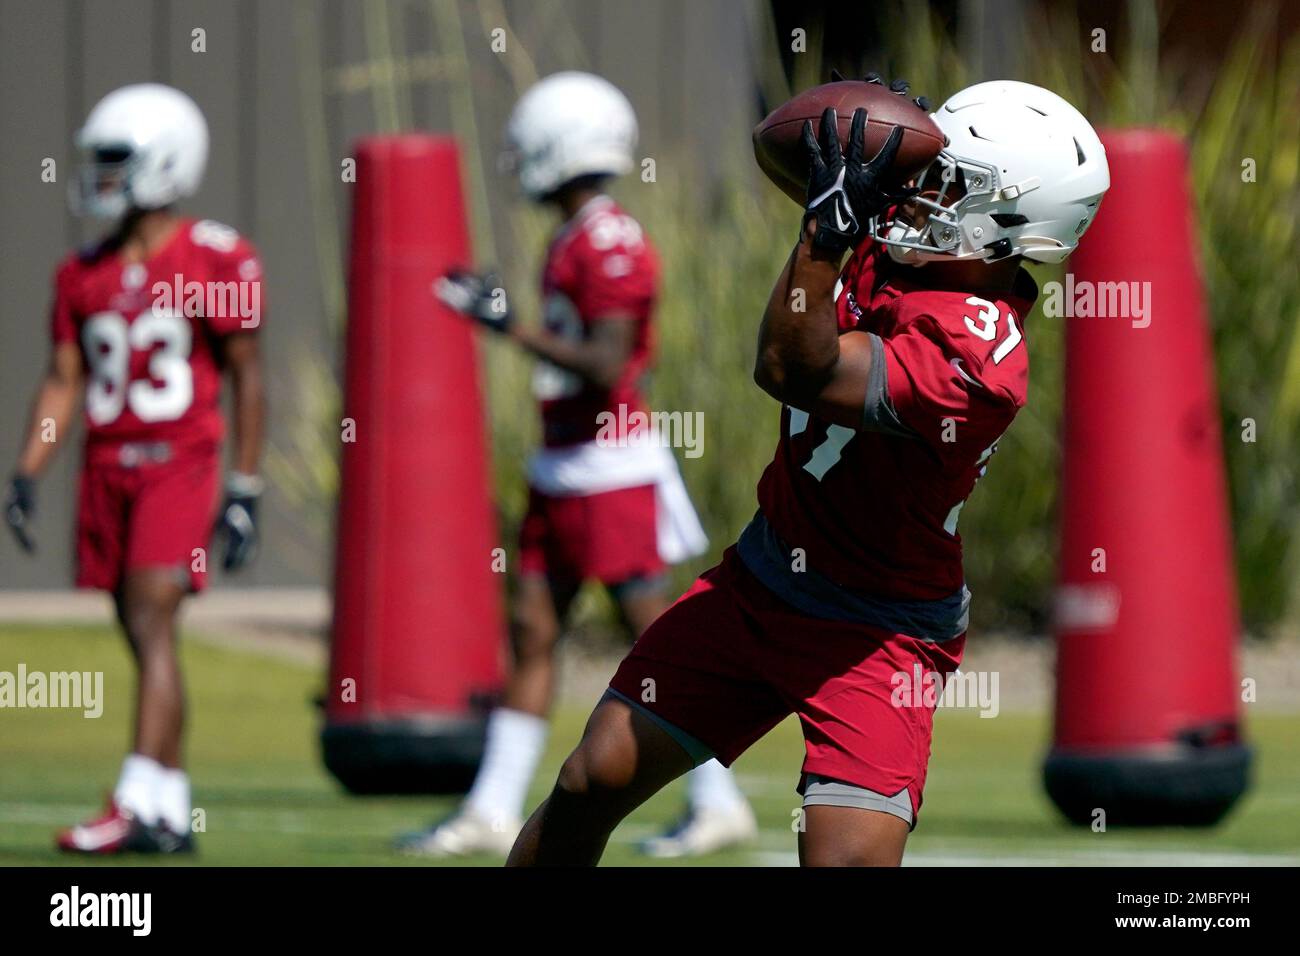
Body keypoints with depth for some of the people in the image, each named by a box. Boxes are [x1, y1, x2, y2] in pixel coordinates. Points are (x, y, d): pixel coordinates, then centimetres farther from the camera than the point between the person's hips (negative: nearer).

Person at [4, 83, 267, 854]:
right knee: (144, 639, 8)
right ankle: (173, 813, 14)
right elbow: (64, 382, 14)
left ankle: (137, 808, -21)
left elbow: (247, 378, -3)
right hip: (108, 466, 6)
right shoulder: (84, 274, 11)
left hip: (180, 463, -6)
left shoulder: (216, 261, -5)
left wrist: (245, 492, -6)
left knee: (153, 623, -15)